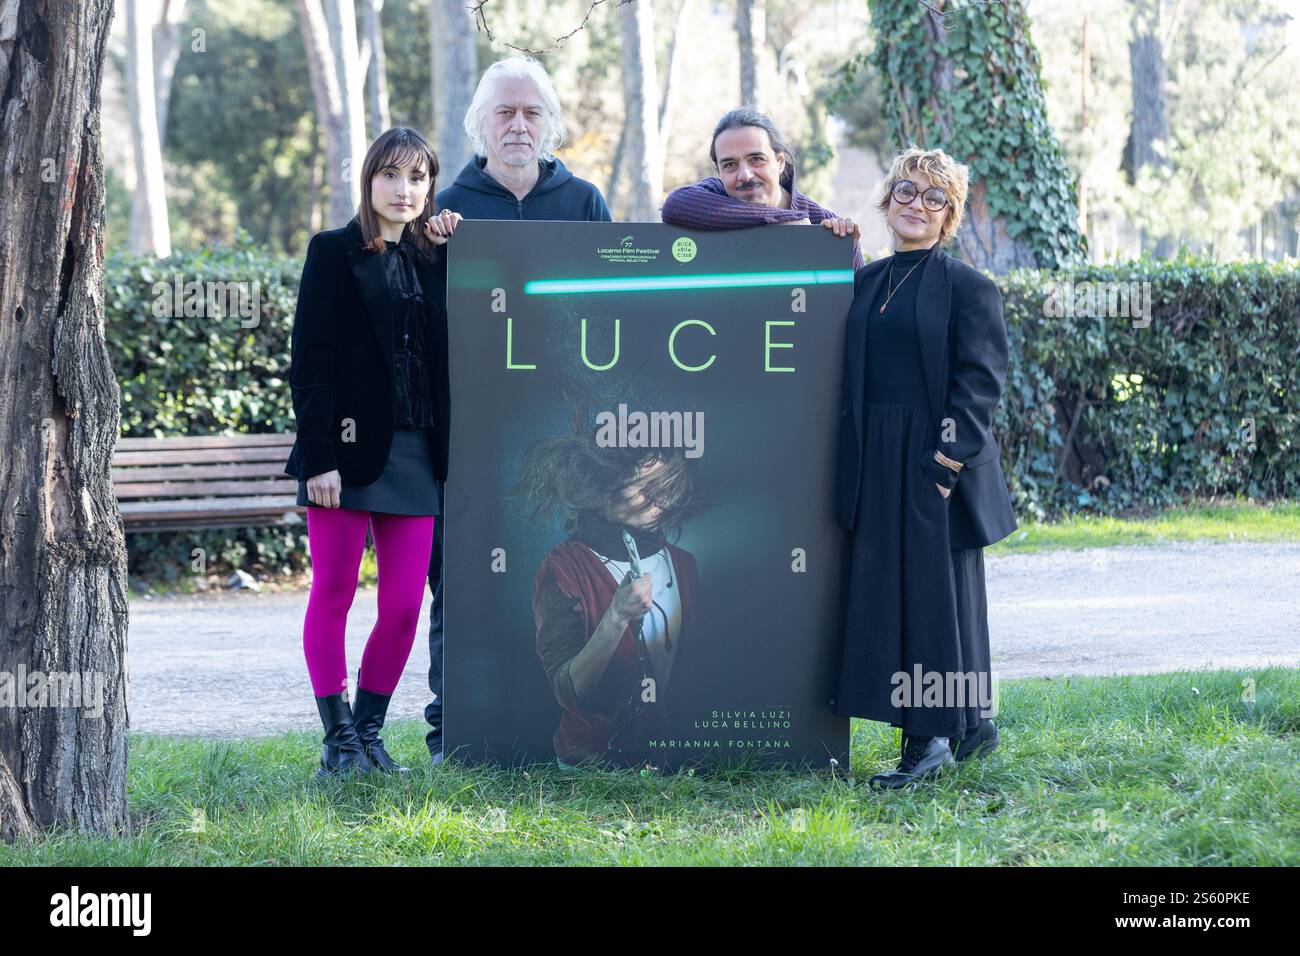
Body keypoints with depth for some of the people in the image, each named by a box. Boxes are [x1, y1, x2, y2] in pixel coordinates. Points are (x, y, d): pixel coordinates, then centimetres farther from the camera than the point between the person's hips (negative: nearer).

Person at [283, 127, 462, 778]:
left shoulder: (436, 259, 14)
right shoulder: (334, 253, 0)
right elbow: (310, 361, -5)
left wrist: (458, 253, 0)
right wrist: (320, 456, -13)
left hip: (417, 452, 4)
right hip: (351, 448, -4)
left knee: (404, 606, 2)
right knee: (332, 597, 0)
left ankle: (368, 732, 14)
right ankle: (339, 741, 6)